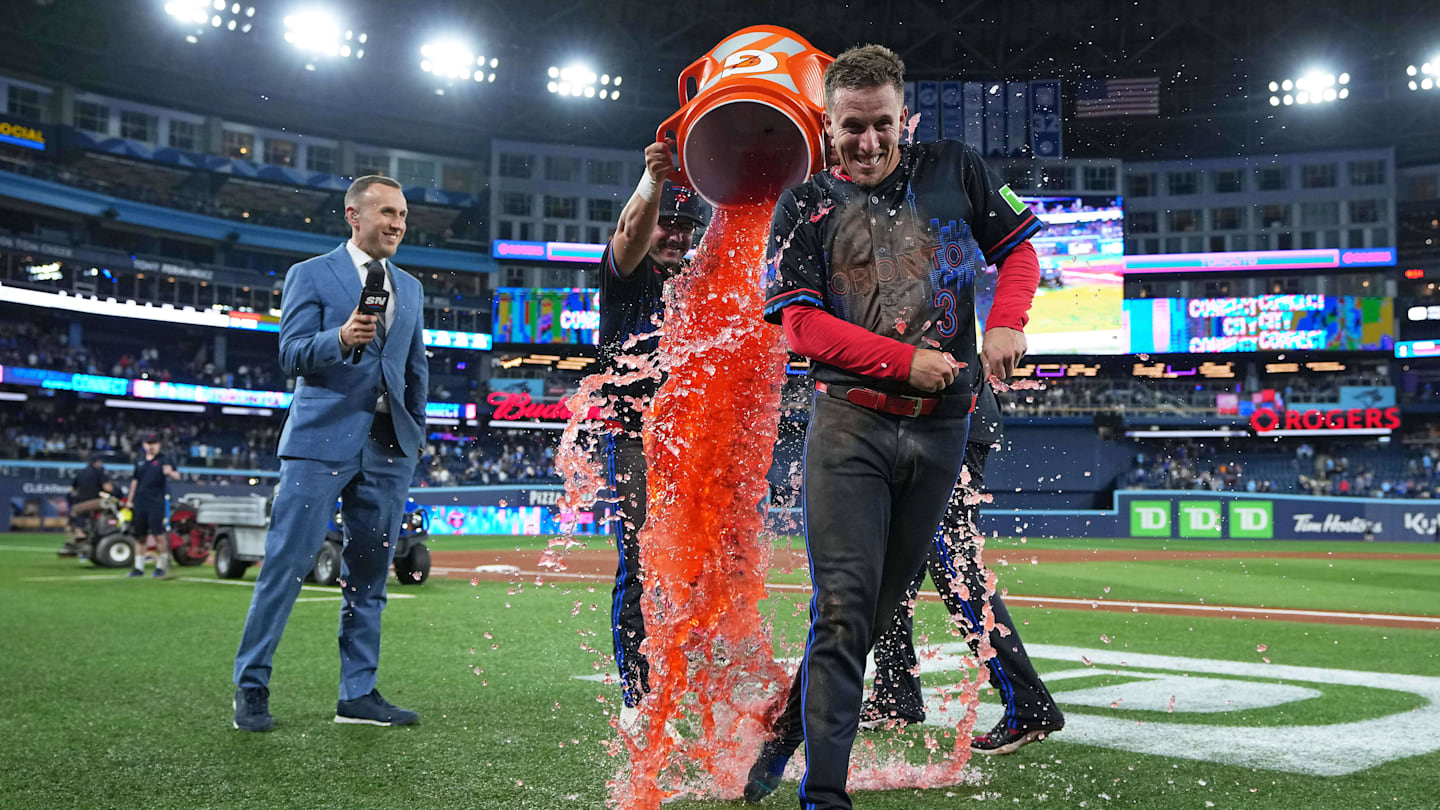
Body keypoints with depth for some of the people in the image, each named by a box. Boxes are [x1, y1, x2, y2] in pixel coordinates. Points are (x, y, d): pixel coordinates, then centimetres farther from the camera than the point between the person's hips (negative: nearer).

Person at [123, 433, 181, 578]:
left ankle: (161, 567, -1)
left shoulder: (163, 459, 0)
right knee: (139, 536, 10)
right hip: (139, 504, 5)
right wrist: (129, 500, 20)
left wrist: (170, 472, -32)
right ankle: (138, 568, 18)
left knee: (159, 536, -9)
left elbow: (177, 476, -10)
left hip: (157, 504, -5)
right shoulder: (139, 461, 16)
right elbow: (135, 481, 23)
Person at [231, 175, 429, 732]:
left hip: (389, 446, 5)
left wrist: (415, 434, 17)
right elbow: (291, 356, -5)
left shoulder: (410, 288, 19)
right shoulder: (310, 275, 4)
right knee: (286, 563, -6)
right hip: (322, 439, -5)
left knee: (369, 573, 6)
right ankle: (251, 687, 5)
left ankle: (358, 694, 13)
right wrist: (340, 338, -23)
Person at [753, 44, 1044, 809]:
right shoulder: (804, 207, 4)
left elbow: (1019, 247, 16)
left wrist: (1005, 325, -5)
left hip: (941, 428, 3)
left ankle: (790, 724, 28)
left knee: (884, 600, 10)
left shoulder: (954, 169, 10)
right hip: (849, 422, -3)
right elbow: (801, 323, -5)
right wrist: (907, 361, -15)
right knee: (844, 606, -10)